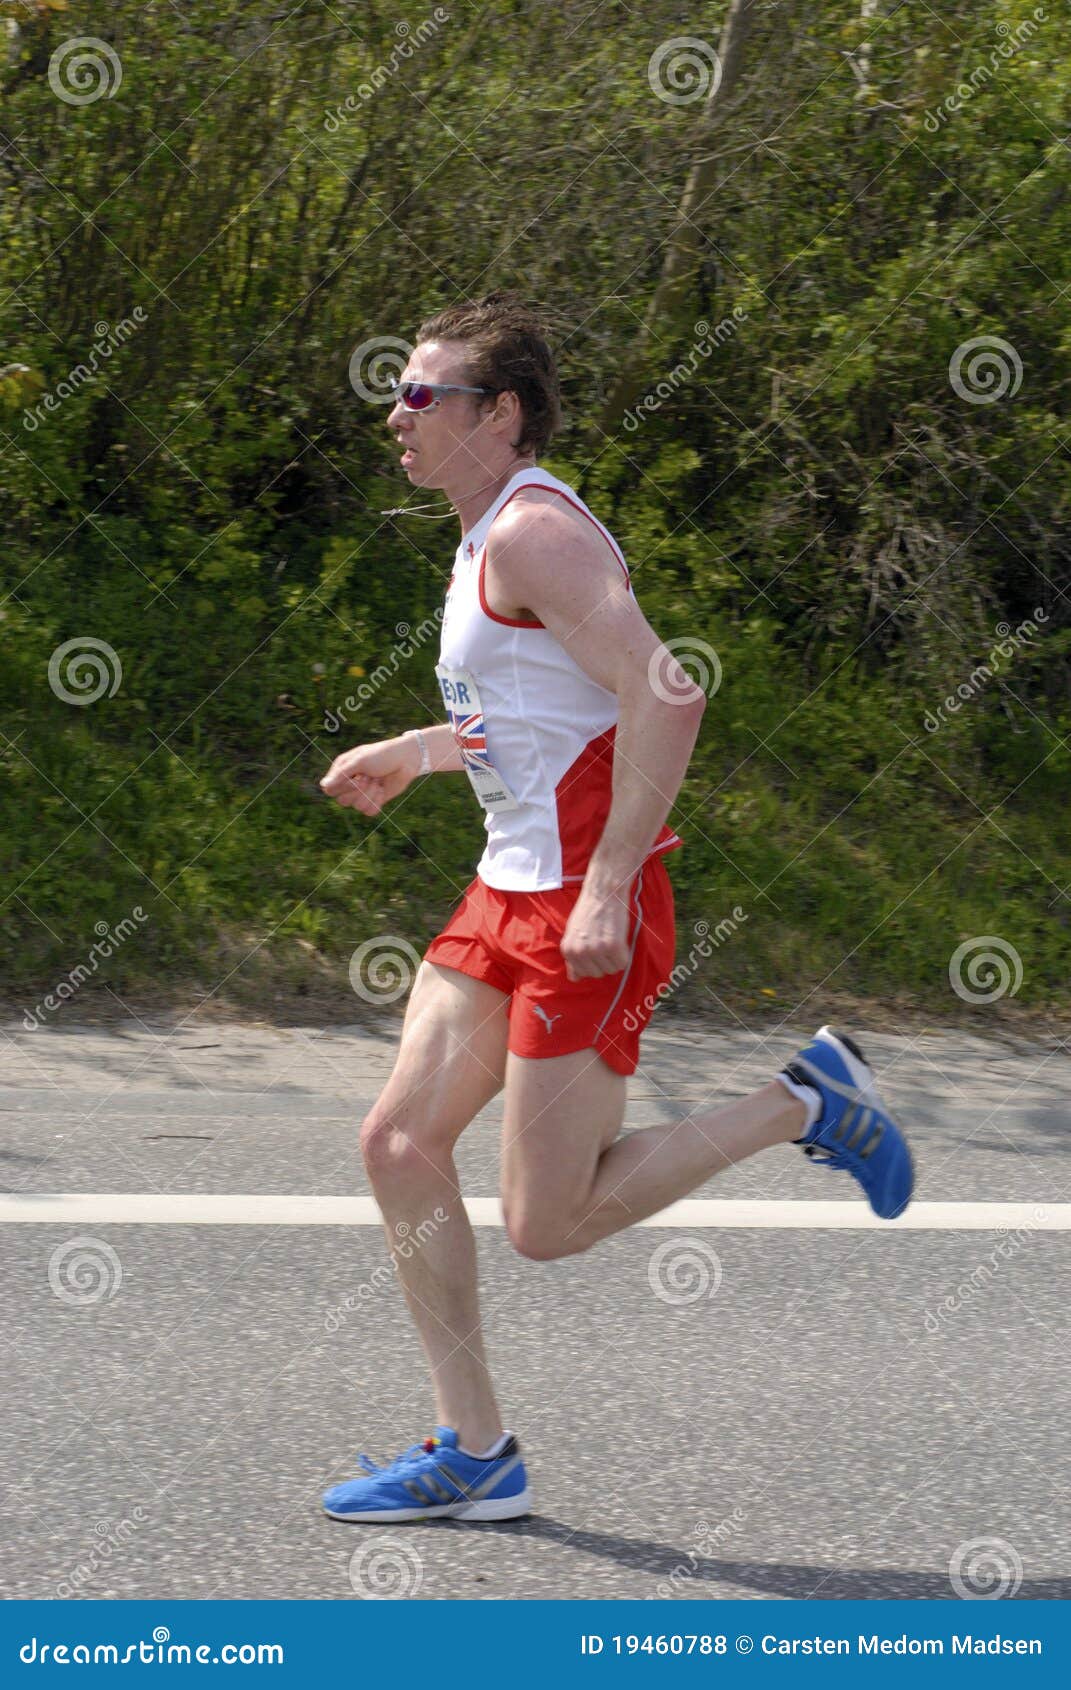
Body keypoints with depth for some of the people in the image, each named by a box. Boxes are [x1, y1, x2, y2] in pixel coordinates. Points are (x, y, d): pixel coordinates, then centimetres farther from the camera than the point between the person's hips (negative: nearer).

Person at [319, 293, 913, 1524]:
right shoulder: (489, 537, 15)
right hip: (507, 895, 10)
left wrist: (606, 886, -26)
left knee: (547, 1225, -7)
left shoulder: (534, 532, -15)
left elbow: (664, 699, -25)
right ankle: (474, 1456, 10)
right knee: (400, 1144, 4)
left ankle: (806, 1106, 8)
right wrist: (410, 754, 24)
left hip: (586, 912, -10)